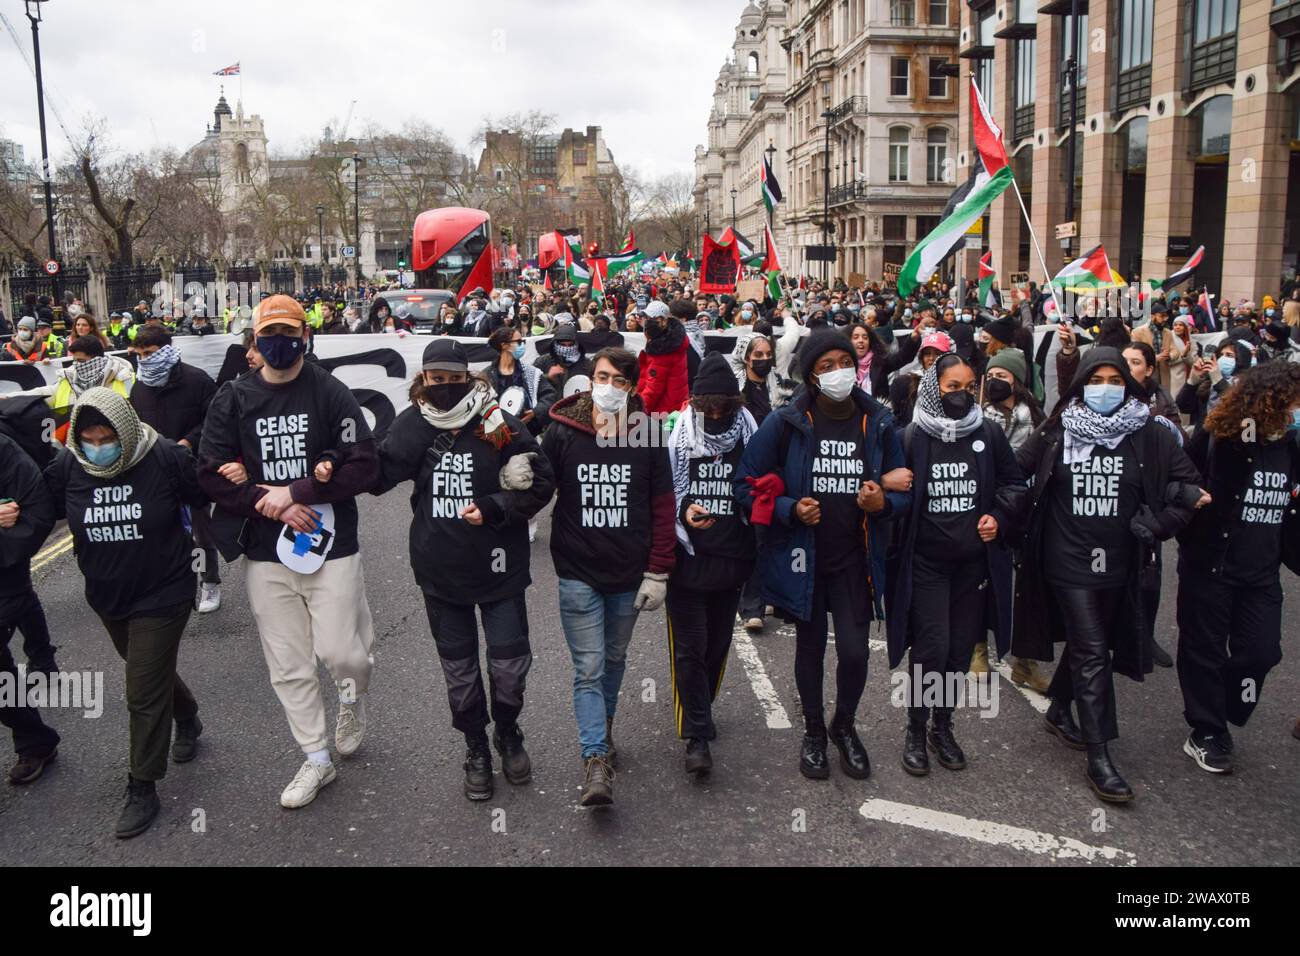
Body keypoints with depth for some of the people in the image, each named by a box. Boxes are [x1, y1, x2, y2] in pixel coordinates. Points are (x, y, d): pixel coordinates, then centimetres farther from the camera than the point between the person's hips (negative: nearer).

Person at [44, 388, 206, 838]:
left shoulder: (166, 459, -19)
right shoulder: (66, 468, -8)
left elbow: (206, 498, -7)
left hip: (162, 596, -5)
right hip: (107, 598, 5)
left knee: (144, 694, -2)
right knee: (152, 671, 24)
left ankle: (143, 790, 13)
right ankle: (187, 721, 53)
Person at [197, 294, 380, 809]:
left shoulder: (331, 392, -4)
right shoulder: (232, 399, 4)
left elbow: (363, 466, -10)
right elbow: (212, 473, 0)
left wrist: (295, 492, -16)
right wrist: (272, 508, -11)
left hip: (331, 544, -3)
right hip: (265, 554, 3)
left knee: (340, 652, -5)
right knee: (288, 667, 9)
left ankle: (353, 695, 33)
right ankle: (316, 760, 26)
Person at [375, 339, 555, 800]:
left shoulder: (500, 425, -11)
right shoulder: (413, 426, -2)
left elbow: (540, 483, -9)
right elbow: (378, 471, -5)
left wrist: (492, 508, -20)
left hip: (498, 567, -2)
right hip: (440, 569, 2)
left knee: (509, 662, 5)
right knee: (458, 667, 14)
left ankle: (507, 732, 35)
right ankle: (476, 748, 35)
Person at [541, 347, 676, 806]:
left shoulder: (647, 436, -3)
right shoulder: (562, 433, -4)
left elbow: (662, 507, -1)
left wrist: (657, 572, -4)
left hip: (629, 574, 2)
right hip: (579, 574, -2)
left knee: (614, 659, 19)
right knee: (589, 668, -5)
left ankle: (604, 728, 42)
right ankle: (596, 761, -4)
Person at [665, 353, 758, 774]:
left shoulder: (749, 436, 2)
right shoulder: (678, 436, -5)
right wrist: (683, 511, -17)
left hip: (730, 559, 3)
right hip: (687, 557, -3)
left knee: (718, 644, 15)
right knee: (690, 648, -2)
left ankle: (700, 712, 36)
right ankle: (696, 734, 6)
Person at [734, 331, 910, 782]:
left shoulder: (878, 423, -1)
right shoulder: (786, 422, -10)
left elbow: (902, 488, 9)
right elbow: (746, 483, -5)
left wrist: (883, 502, -13)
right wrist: (789, 509, -19)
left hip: (855, 559, 1)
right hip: (803, 558, -1)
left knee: (854, 650, -6)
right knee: (810, 646, 14)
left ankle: (844, 724, 26)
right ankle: (813, 732, 38)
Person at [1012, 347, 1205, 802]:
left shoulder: (1149, 436, -3)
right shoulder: (1056, 432, -4)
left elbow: (1187, 485, 1)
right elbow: (1016, 473, 4)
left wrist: (1155, 525, -7)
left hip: (1118, 562, 3)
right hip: (1068, 560, -2)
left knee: (1085, 642, 18)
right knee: (1093, 652, -6)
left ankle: (1059, 709, 43)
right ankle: (1098, 757, -1)